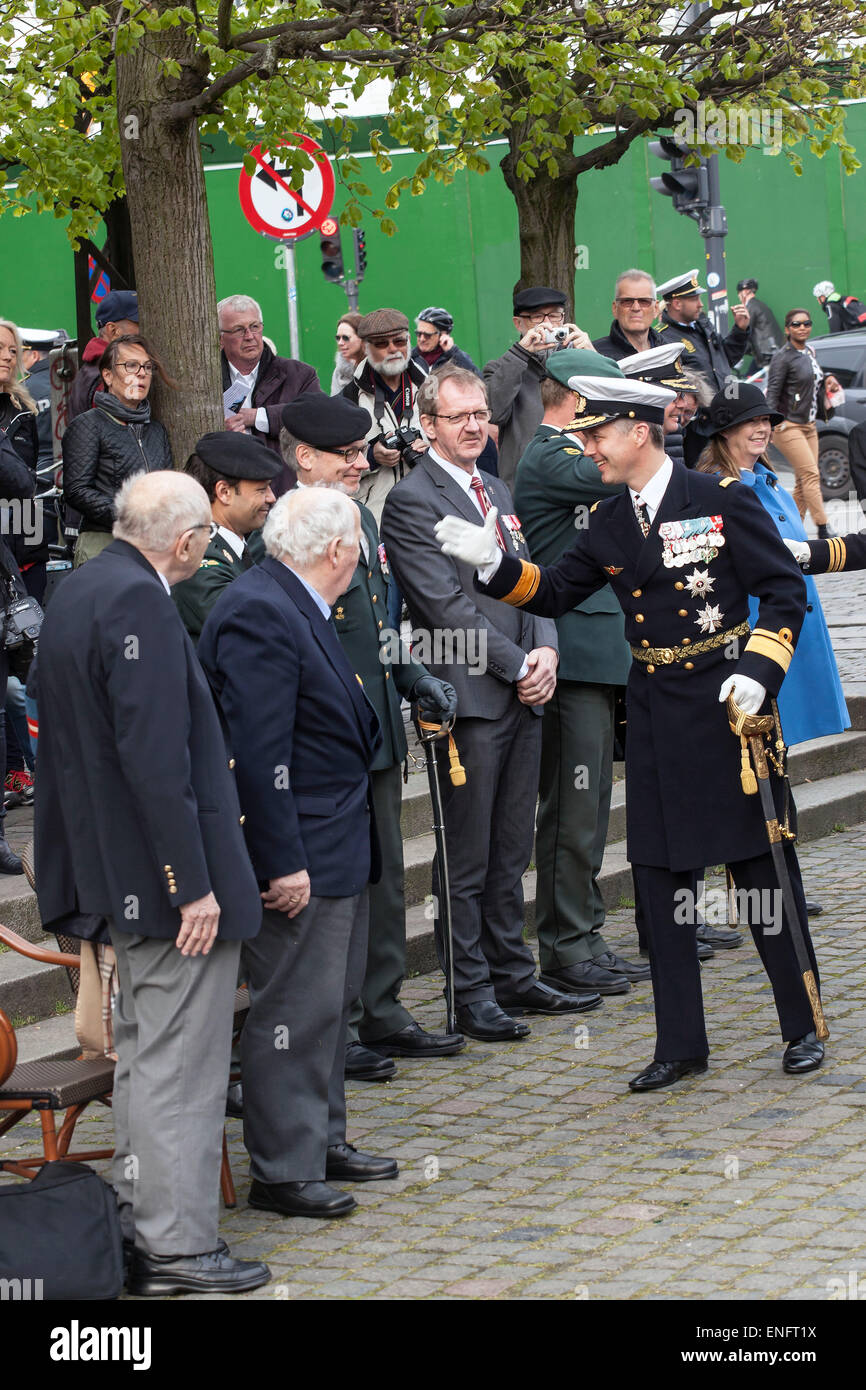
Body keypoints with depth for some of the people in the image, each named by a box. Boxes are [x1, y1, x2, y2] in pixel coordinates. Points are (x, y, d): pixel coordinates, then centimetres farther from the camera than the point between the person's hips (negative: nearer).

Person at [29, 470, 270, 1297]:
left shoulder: (77, 591, 11)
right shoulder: (139, 603, -20)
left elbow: (64, 745, 18)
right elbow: (155, 757, -25)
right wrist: (193, 885, -23)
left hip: (123, 880, 10)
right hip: (168, 880, -10)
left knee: (143, 1056, 18)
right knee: (180, 1065, -3)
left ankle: (138, 1228, 25)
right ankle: (178, 1248, 2)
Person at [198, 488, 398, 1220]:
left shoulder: (298, 608, 12)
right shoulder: (258, 612, -21)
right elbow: (259, 751, -24)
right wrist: (282, 862, -24)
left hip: (338, 844, 11)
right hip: (301, 855, -11)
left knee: (330, 1002, 19)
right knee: (295, 1009, -4)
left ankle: (322, 1140, 31)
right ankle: (282, 1170, 4)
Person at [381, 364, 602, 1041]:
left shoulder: (499, 492, 18)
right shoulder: (412, 501, -8)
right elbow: (447, 603, -13)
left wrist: (547, 650, -1)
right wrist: (517, 665, -12)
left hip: (524, 697, 8)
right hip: (469, 697, -8)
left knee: (511, 852, 13)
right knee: (467, 859, -2)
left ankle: (512, 976, 20)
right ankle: (471, 992, 3)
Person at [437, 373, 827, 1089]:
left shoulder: (723, 499, -8)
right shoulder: (609, 525, 8)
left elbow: (785, 592, -7)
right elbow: (553, 591, 12)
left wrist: (758, 670, -17)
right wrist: (494, 563, -4)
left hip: (727, 703, -5)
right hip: (656, 715, 5)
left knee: (763, 868, 2)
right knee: (661, 876, 6)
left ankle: (803, 1029, 14)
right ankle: (681, 1043, 14)